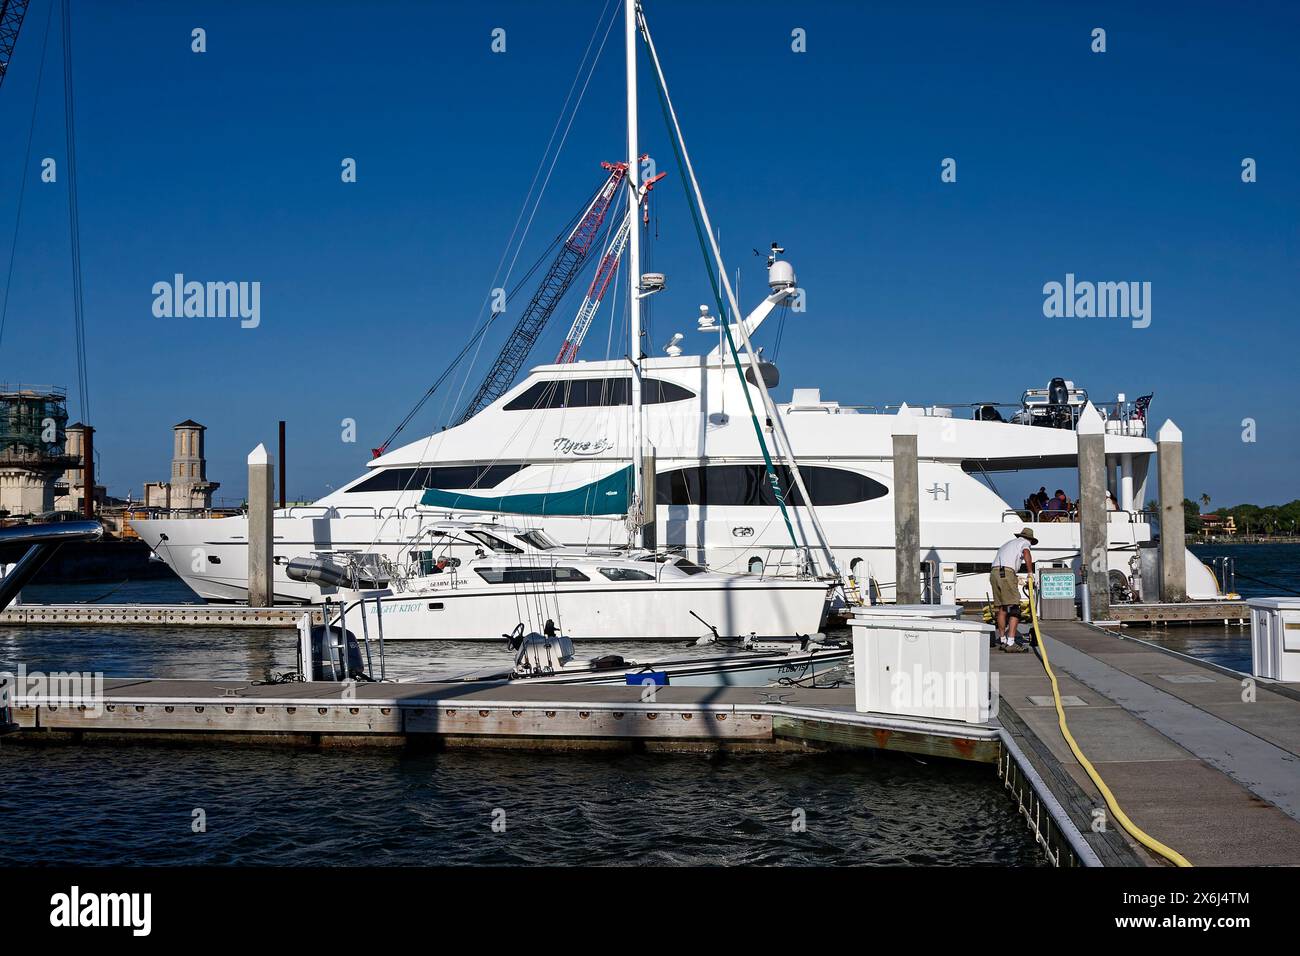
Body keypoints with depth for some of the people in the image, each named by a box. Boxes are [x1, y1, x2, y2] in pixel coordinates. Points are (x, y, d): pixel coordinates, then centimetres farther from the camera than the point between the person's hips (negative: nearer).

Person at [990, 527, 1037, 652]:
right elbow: (1026, 554, -11)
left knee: (1001, 608, 16)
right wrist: (1030, 573, -11)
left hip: (993, 572, 7)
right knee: (1014, 608, -8)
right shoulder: (1025, 543, 13)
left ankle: (1002, 640, 22)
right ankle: (1011, 643, -16)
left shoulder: (1008, 543, 35)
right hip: (1007, 573, -7)